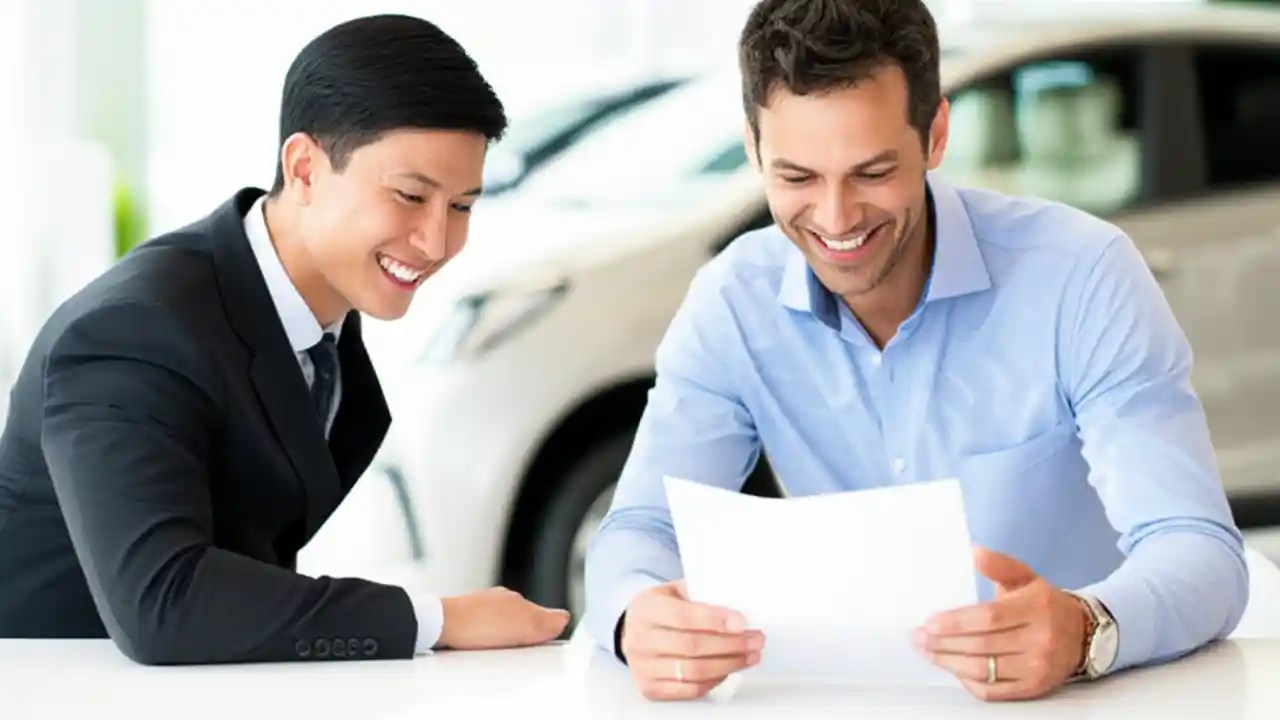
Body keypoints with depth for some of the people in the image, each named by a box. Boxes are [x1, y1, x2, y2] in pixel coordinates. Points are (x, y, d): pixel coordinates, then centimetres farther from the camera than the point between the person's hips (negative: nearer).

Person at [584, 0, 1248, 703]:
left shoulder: (1079, 274, -14)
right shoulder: (734, 305, -3)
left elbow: (1199, 553, -20)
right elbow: (641, 527, -8)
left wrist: (1084, 631, -42)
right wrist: (640, 616, -32)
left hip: (1082, 697, -1)